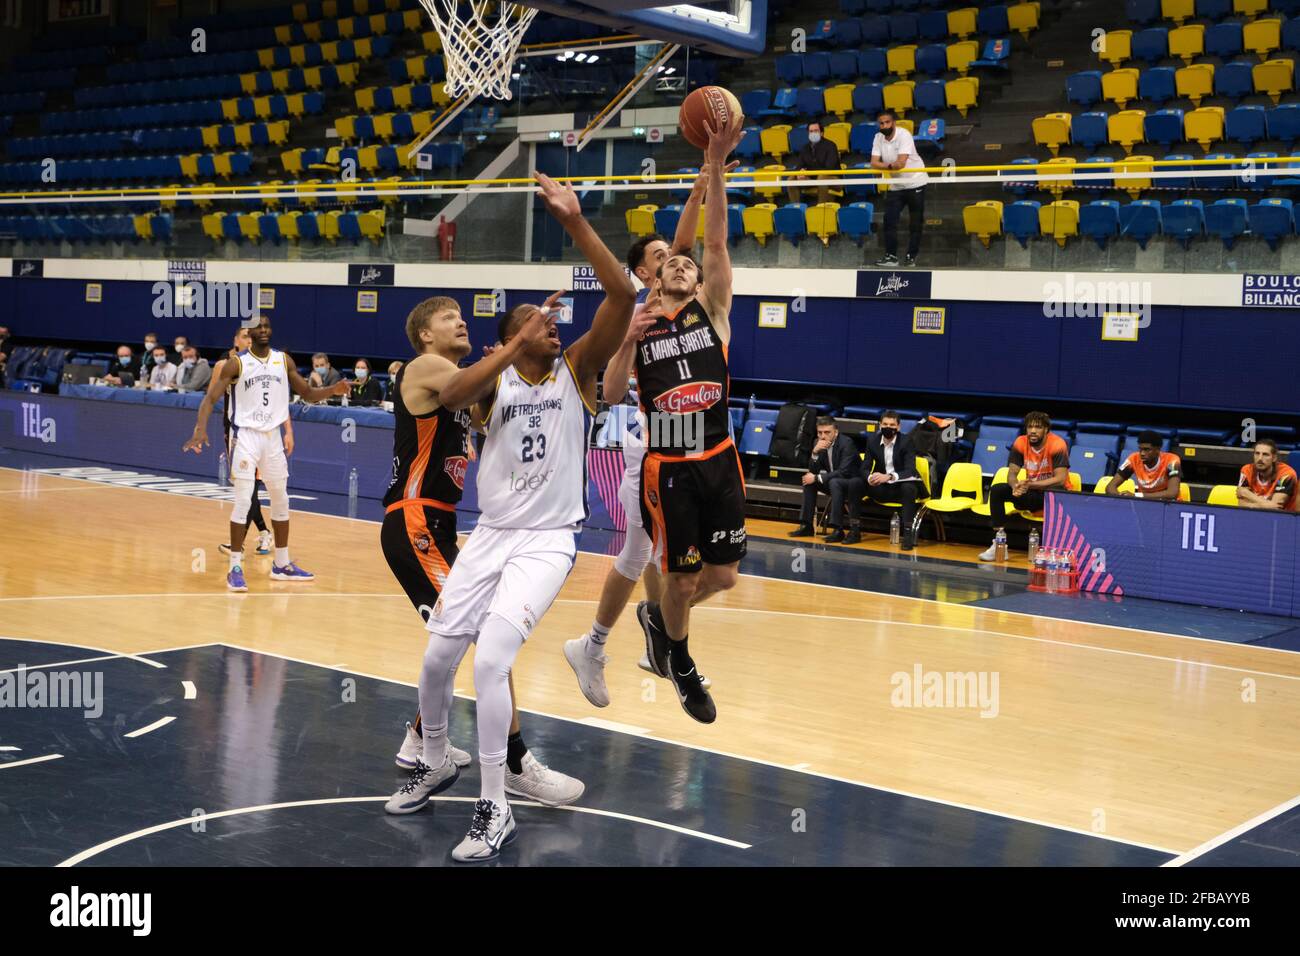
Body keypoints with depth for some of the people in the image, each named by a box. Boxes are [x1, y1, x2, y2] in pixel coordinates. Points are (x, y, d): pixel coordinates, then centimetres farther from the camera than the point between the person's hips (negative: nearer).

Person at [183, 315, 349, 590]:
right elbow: (210, 398, -11)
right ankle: (235, 568, -4)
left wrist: (333, 390, -9)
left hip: (273, 437, 5)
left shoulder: (284, 360, 4)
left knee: (281, 501, 12)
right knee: (243, 501, -10)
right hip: (246, 437, -5)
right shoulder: (236, 363, -8)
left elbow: (307, 394, 10)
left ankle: (282, 565, 23)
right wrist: (200, 429, -27)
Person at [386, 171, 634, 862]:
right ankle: (436, 765, 36)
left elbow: (623, 295, -16)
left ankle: (496, 811, -7)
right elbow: (449, 397, -24)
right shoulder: (494, 379, 1)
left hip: (548, 541, -3)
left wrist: (574, 221, -22)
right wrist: (515, 346, -33)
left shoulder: (576, 368, -1)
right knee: (437, 658, 7)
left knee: (489, 660, -19)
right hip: (490, 535, 3)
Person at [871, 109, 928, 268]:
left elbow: (901, 163, -26)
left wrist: (885, 165, -13)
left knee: (915, 223, 2)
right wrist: (891, 165, -22)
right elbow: (874, 163, -8)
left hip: (915, 183, -5)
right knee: (889, 221, -3)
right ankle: (891, 256, 0)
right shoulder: (878, 138, 0)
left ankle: (911, 256, 10)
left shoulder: (904, 135, -18)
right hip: (895, 185, 5)